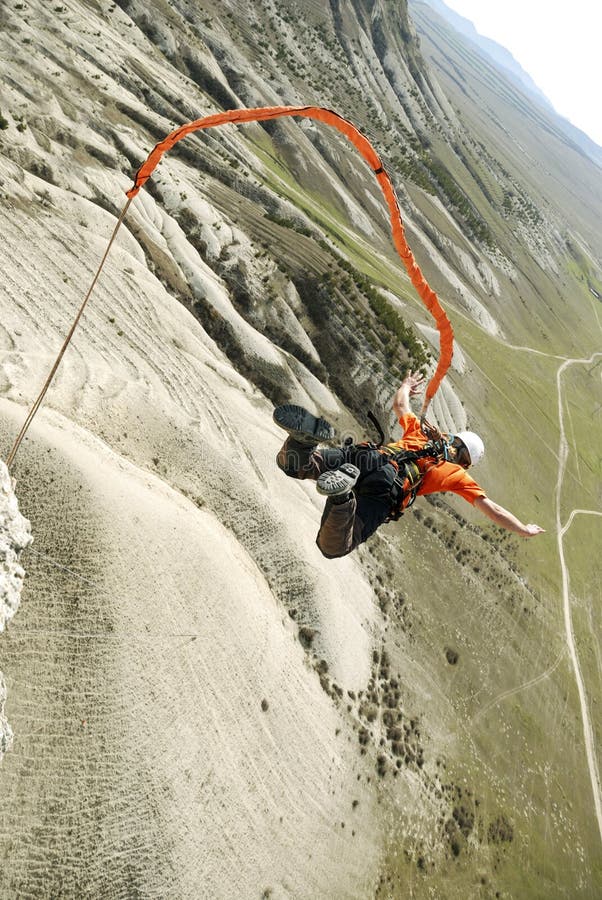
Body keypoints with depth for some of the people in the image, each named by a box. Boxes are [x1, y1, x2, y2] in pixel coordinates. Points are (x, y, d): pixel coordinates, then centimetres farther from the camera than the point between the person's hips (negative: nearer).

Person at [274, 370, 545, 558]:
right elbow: (490, 508, 27)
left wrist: (406, 385, 74)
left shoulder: (420, 433, 38)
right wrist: (524, 530, 40)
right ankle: (342, 497, -47)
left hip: (365, 455, 4)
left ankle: (305, 445, -38)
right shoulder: (457, 473, 28)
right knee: (332, 548, -18)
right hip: (382, 493, -3)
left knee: (290, 463, -4)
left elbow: (399, 404, 52)